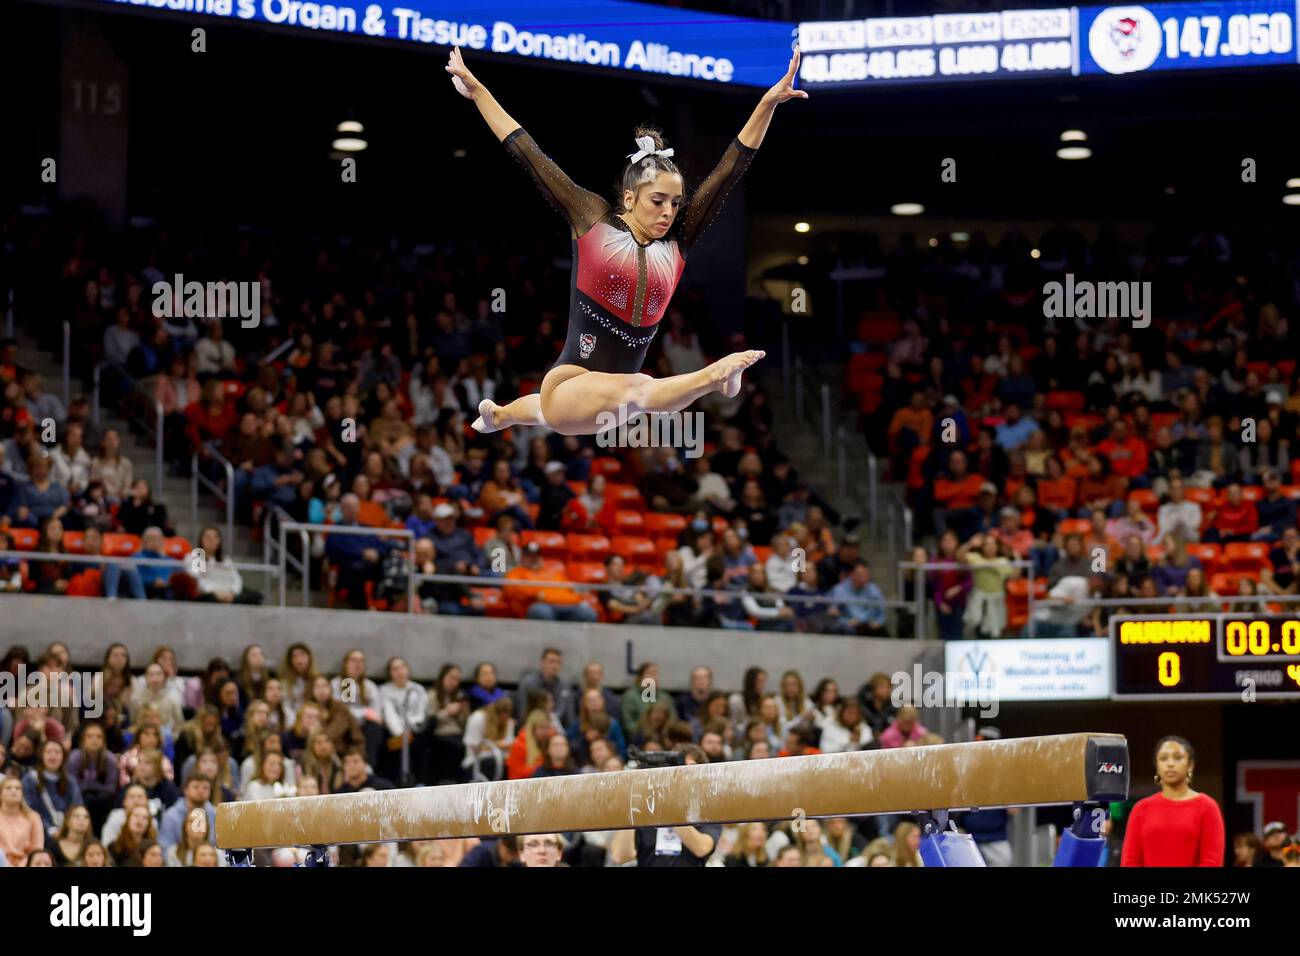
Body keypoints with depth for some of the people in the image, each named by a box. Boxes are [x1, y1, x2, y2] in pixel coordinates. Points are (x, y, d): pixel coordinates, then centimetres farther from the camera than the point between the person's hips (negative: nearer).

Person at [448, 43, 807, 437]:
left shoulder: (676, 244, 2)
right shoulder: (593, 220, -5)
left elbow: (731, 169, -1)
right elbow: (529, 156, -1)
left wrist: (768, 103, -6)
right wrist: (477, 91, 2)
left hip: (600, 406, 6)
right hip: (569, 385, -6)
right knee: (636, 391, -44)